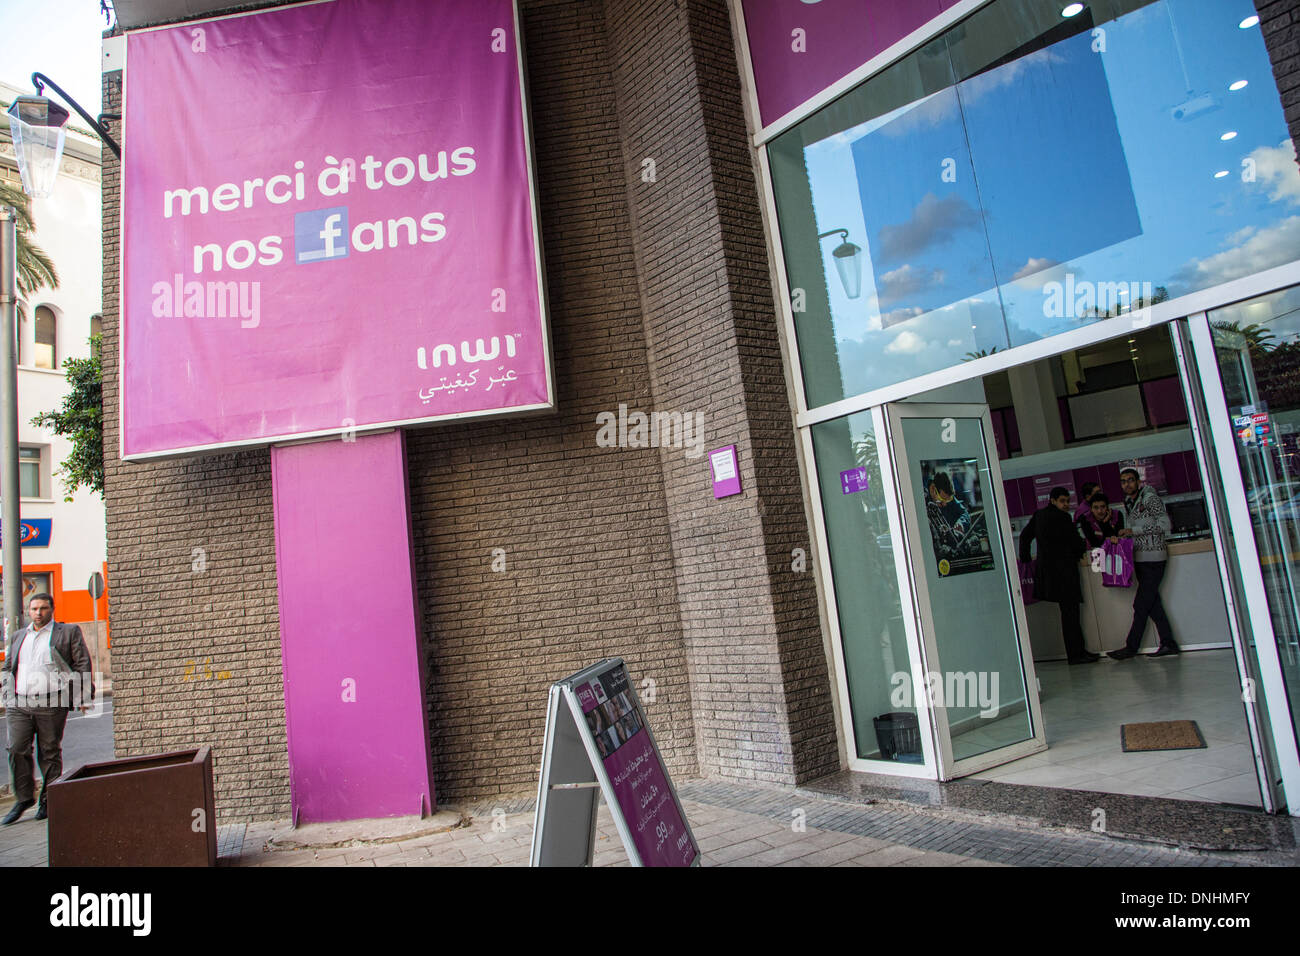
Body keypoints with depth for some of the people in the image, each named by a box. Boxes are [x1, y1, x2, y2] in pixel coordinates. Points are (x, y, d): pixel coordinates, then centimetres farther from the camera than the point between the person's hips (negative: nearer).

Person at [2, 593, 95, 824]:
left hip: (51, 704, -4)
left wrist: (83, 697, -5)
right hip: (19, 704, 4)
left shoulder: (69, 632, 5)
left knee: (50, 752, 2)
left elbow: (82, 664, 2)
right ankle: (23, 798, 10)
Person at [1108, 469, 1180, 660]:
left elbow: (1164, 524, -17)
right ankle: (1168, 644, 12)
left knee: (1141, 605, -7)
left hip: (1153, 558, -8)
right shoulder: (1129, 502, 16)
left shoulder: (1150, 498, -8)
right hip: (1140, 558, 8)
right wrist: (1125, 535, 6)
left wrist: (1134, 531, -17)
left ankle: (1131, 647, -4)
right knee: (1153, 604, 8)